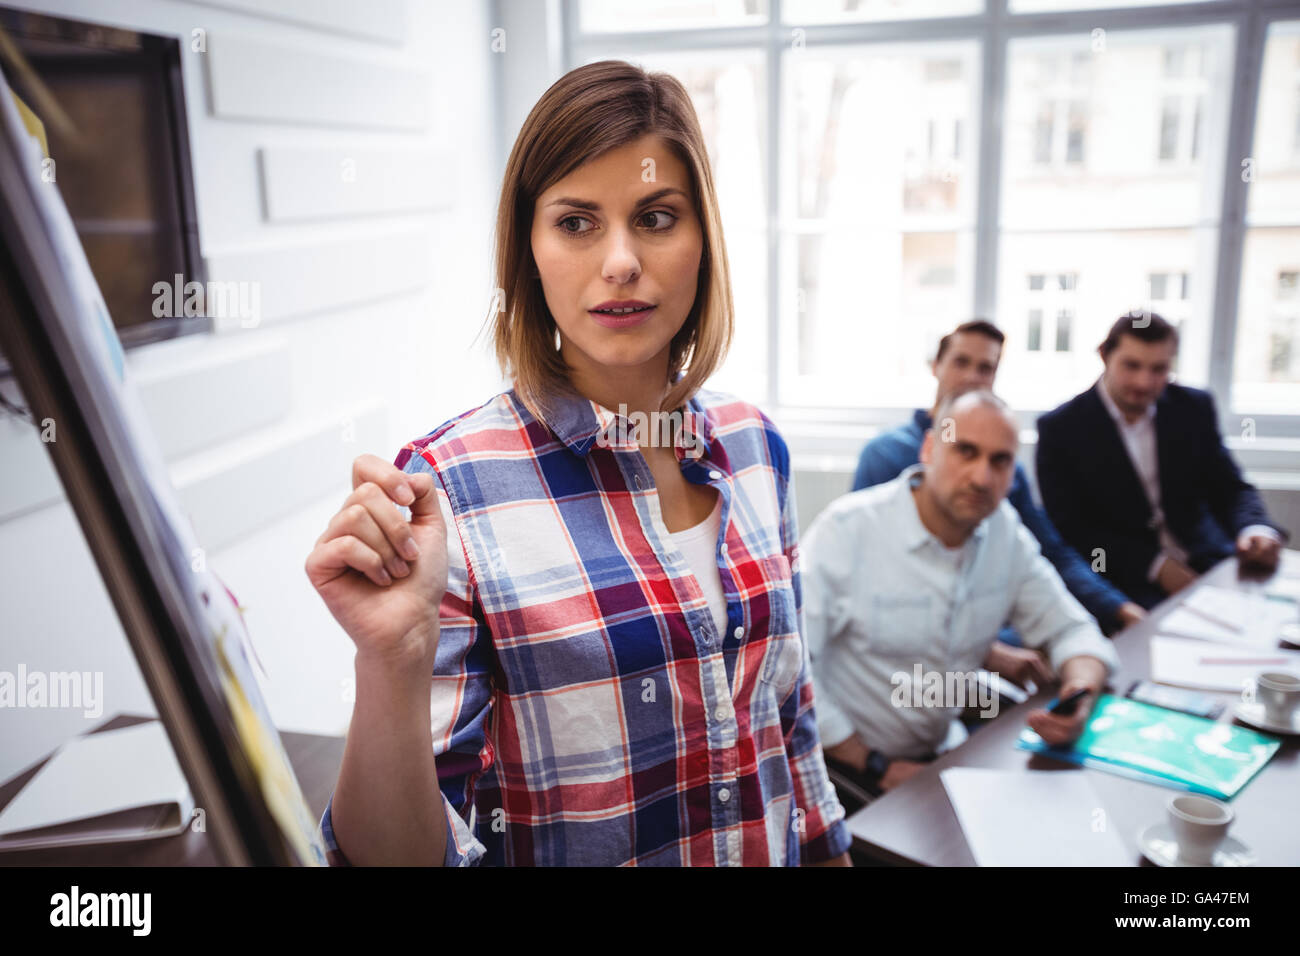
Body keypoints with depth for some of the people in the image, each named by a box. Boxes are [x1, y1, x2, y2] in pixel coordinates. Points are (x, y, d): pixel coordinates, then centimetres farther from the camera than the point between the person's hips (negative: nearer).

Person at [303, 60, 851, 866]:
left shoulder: (755, 447, -7)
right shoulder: (446, 489, -23)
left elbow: (788, 713, 5)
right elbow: (403, 850, -23)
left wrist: (829, 851, 8)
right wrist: (392, 656, -38)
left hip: (770, 848, 5)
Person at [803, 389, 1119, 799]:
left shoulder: (1005, 529, -1)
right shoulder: (846, 529, -18)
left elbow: (1070, 630, 7)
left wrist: (1081, 696, -17)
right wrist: (876, 767, -18)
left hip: (940, 752, 6)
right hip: (845, 763, -6)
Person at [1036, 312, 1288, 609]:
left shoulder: (1194, 408, 6)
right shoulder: (1060, 428, -6)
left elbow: (1230, 489, 9)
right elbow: (1071, 528, -8)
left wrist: (1255, 529, -16)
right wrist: (1155, 565, -18)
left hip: (1207, 563, 5)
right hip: (1126, 581, -4)